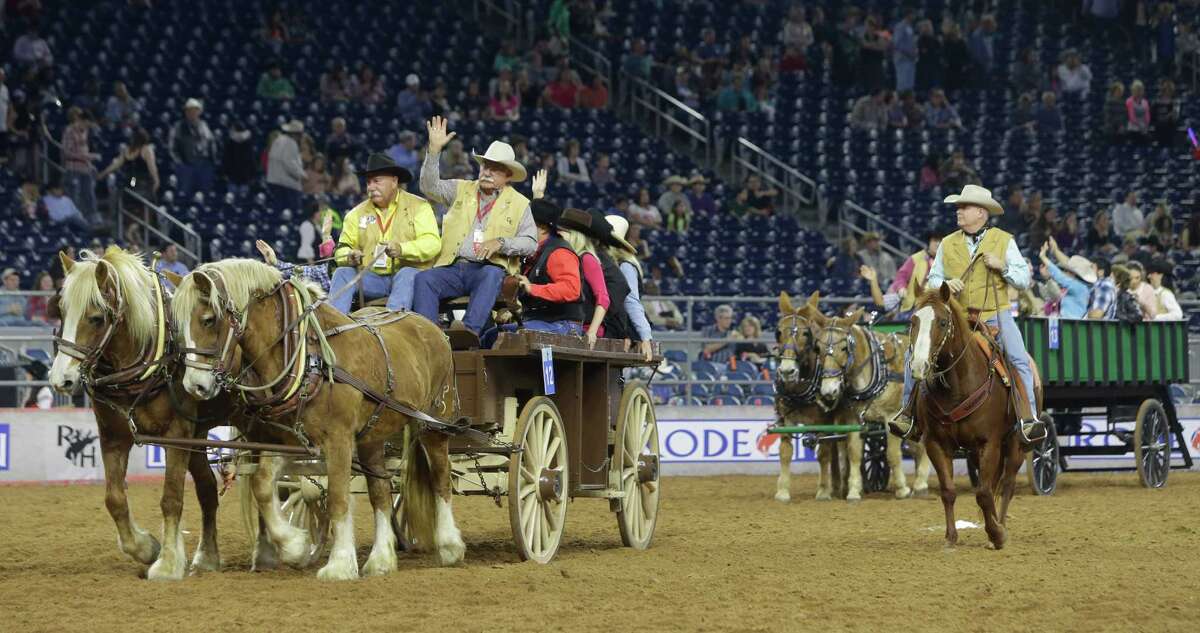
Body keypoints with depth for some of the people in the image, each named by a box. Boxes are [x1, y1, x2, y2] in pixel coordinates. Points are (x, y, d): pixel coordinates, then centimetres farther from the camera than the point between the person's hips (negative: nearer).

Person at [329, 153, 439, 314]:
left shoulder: (418, 206, 3)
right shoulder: (357, 213, 15)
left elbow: (432, 243, -10)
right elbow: (342, 247, 11)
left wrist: (402, 249, -28)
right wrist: (349, 257, -15)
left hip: (409, 275, -4)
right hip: (371, 278, 4)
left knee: (407, 275, -35)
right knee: (343, 273, -19)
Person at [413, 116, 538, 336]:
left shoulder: (519, 203, 12)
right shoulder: (461, 190, 19)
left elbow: (530, 243, 5)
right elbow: (430, 187, 5)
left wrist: (501, 242, -13)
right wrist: (434, 150, -4)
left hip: (489, 270, -3)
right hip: (453, 267, 3)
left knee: (491, 276, -38)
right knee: (424, 279, -27)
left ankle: (470, 330, -52)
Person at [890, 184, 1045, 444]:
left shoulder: (1004, 241, 3)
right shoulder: (947, 244, 10)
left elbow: (1024, 280, 3)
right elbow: (933, 279, 15)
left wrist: (1002, 266, -14)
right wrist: (945, 284, -7)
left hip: (994, 315, -2)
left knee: (1019, 359, -23)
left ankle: (1028, 417, -19)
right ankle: (908, 409, 2)